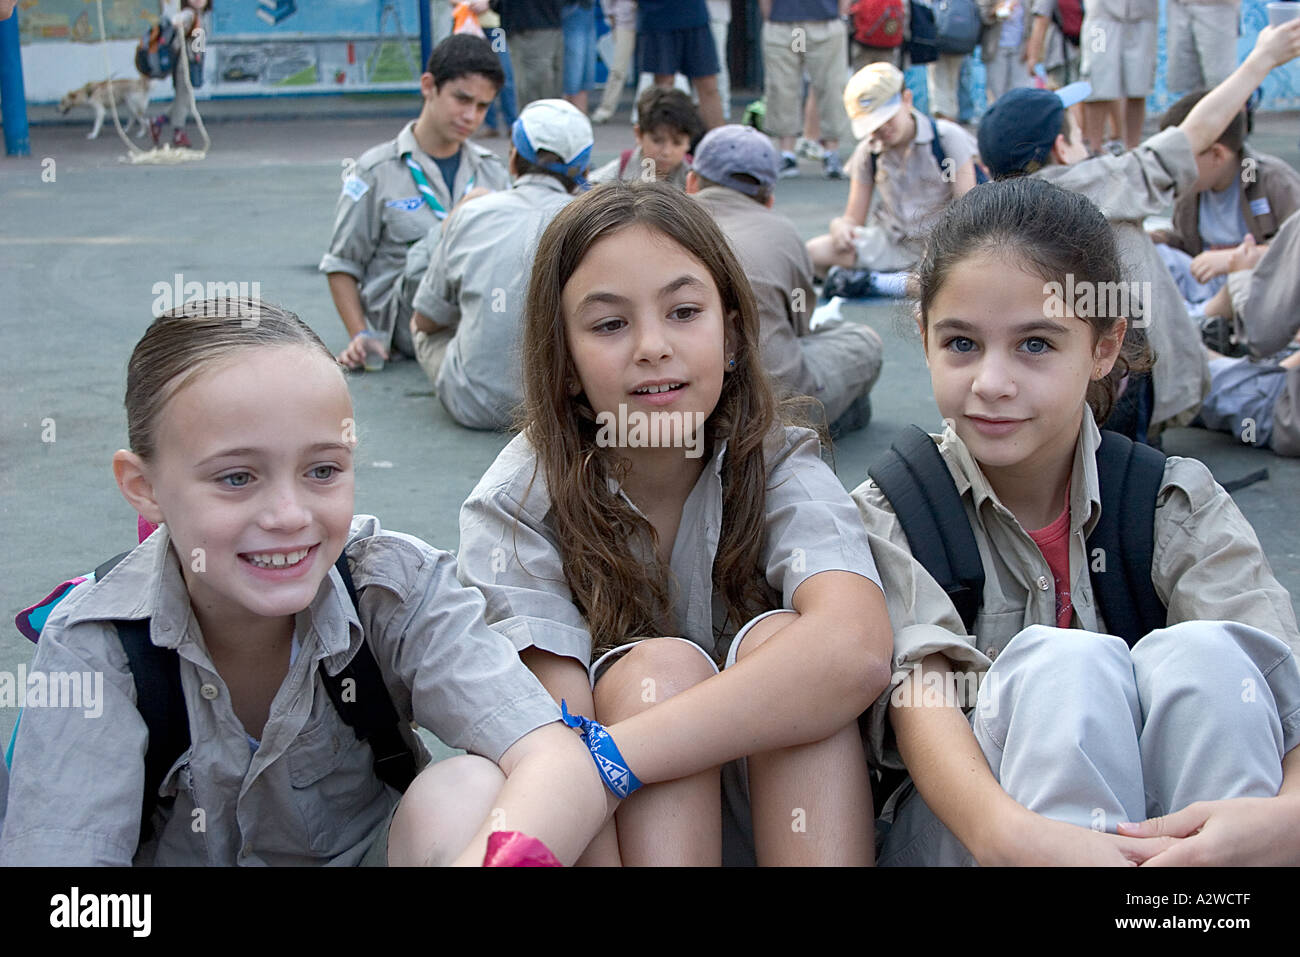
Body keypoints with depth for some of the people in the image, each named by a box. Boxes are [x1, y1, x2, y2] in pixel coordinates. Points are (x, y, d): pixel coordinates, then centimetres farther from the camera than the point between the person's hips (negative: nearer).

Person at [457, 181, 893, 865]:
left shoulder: (779, 469, -13)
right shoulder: (516, 508, -14)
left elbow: (857, 649, -35)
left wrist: (601, 761, -41)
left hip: (780, 802, 1)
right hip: (611, 826, -1)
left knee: (780, 641, -26)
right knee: (658, 669, -28)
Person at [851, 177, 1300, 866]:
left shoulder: (1177, 506, 0)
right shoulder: (890, 516, -3)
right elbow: (919, 689, -20)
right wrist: (1008, 832, -44)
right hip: (962, 833, -2)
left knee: (1198, 652, -27)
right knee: (1064, 663, -29)